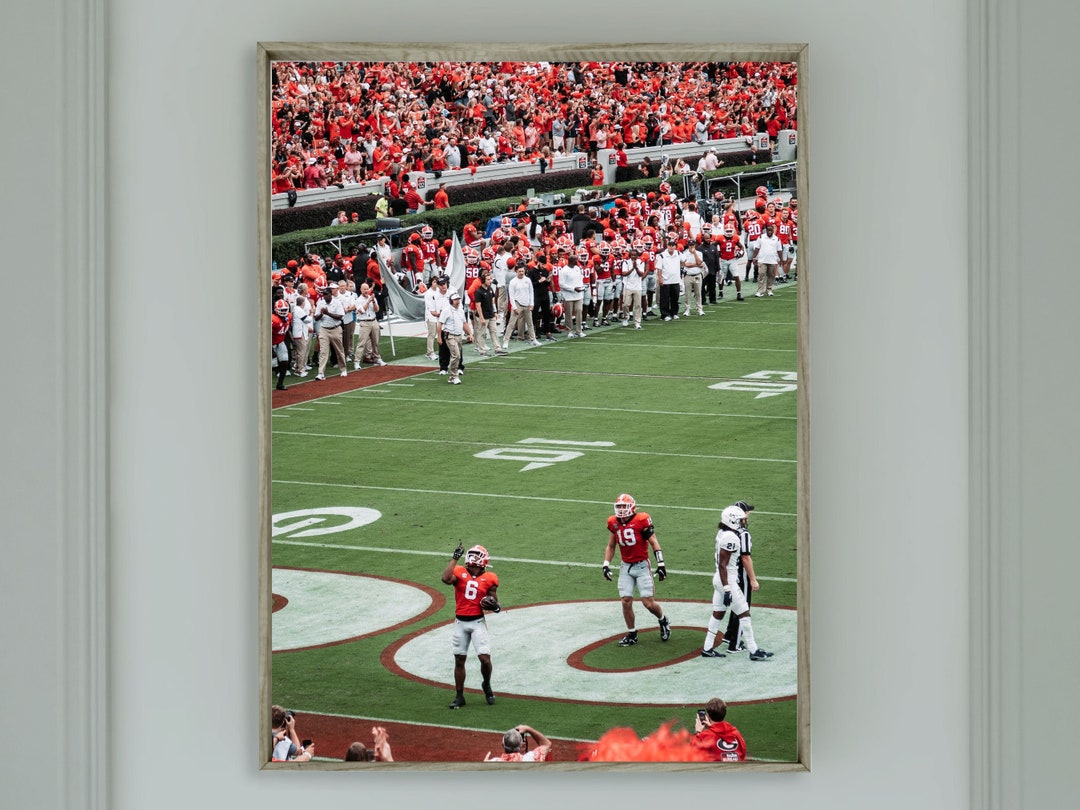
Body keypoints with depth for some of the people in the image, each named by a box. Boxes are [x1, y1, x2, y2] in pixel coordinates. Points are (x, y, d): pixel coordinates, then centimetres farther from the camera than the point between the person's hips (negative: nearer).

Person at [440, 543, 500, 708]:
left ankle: (486, 685, 19)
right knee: (459, 660, 8)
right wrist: (455, 558, -17)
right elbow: (446, 579, -24)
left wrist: (494, 606, -12)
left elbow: (493, 598, 11)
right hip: (460, 622, 1)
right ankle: (459, 696, 20)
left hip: (478, 622, -1)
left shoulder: (488, 579, 0)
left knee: (485, 658, -11)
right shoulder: (460, 573, -3)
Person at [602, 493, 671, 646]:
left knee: (648, 603, -7)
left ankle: (663, 621, 24)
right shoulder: (614, 524, 2)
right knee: (626, 601, -4)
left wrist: (660, 564, -13)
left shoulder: (641, 521, -14)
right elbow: (610, 546, 16)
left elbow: (654, 543, -11)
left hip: (642, 565, -4)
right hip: (626, 567, 4)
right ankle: (631, 635, 11)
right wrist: (606, 565, 8)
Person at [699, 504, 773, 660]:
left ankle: (707, 648, 20)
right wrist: (727, 589, -24)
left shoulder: (722, 533, 7)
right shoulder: (730, 537, -22)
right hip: (728, 581, -10)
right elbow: (722, 565, -23)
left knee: (718, 614, 15)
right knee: (744, 614, -2)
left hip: (719, 579, 10)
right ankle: (754, 651, 3)